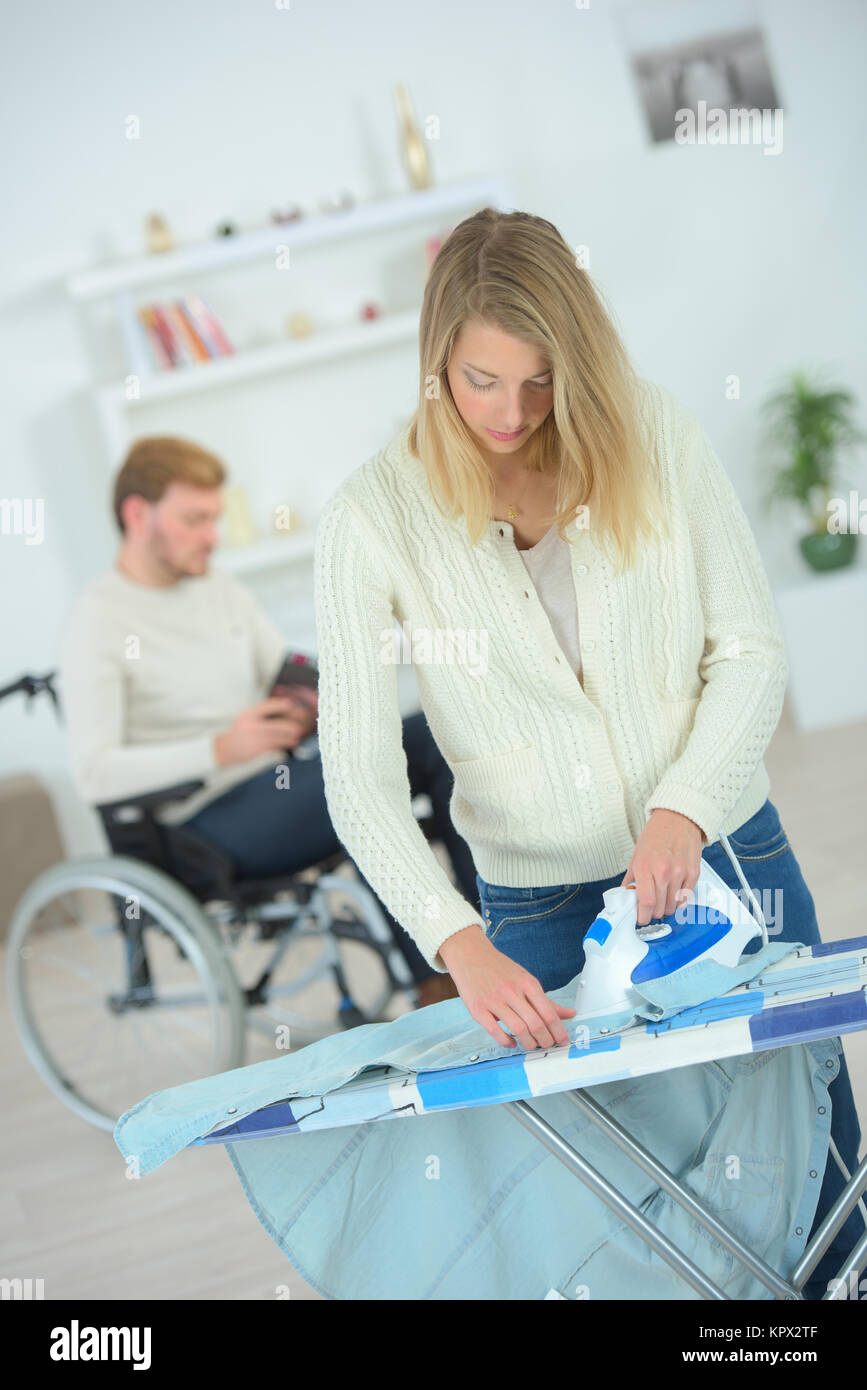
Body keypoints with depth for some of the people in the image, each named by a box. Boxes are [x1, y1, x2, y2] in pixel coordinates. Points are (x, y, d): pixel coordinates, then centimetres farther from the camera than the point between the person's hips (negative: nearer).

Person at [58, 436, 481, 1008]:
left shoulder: (223, 589, 15)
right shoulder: (98, 620, -8)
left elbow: (292, 684, 18)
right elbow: (96, 775, -18)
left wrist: (312, 707, -8)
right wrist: (220, 749, -28)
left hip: (275, 784, 8)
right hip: (207, 822, -7)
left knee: (435, 734, -14)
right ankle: (436, 983, -27)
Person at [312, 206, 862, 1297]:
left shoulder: (652, 432, -8)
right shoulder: (376, 515, -12)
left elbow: (751, 647, -4)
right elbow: (360, 778, -15)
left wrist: (684, 808, -19)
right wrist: (462, 945, -27)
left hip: (725, 852, 2)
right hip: (540, 908, -1)